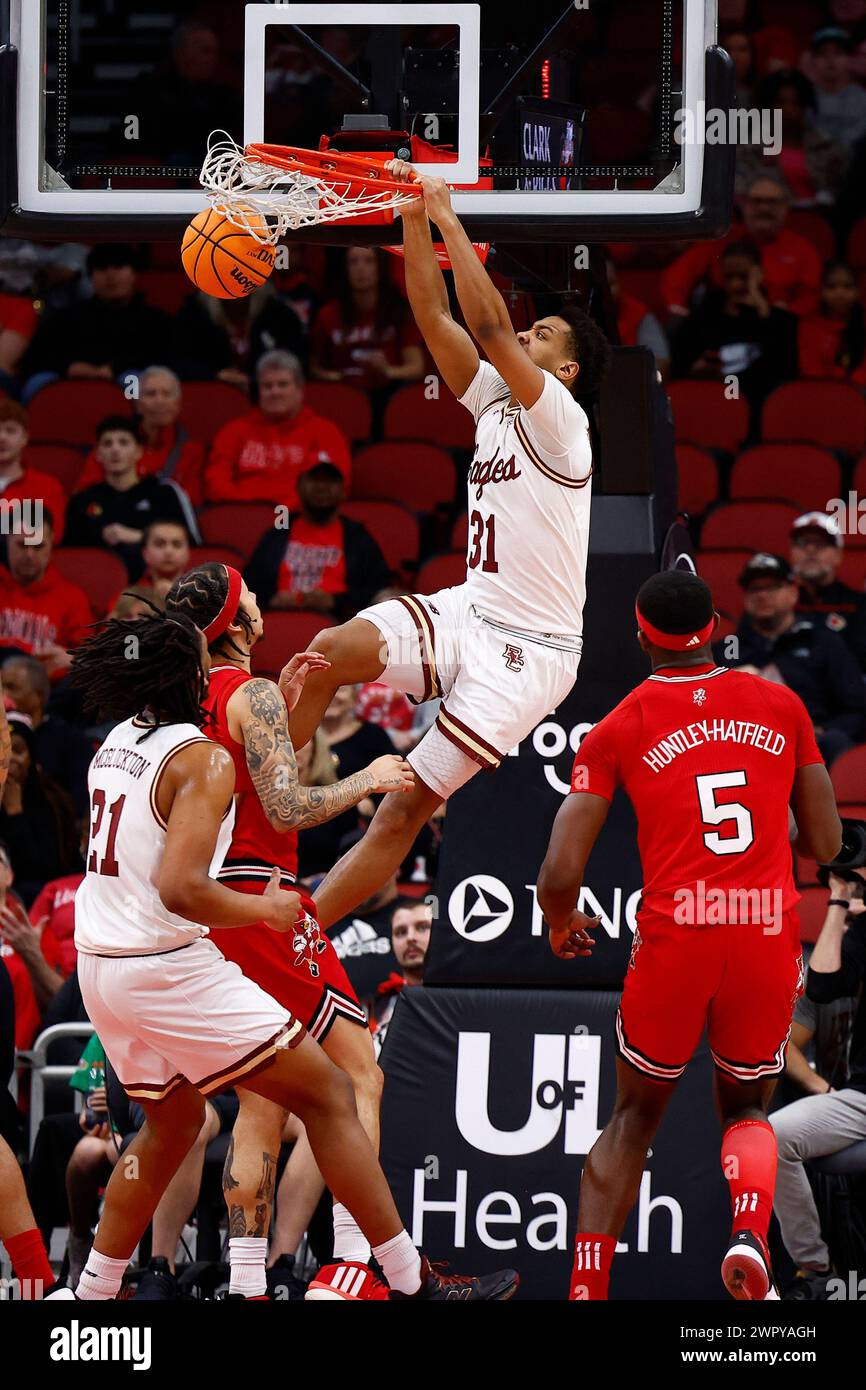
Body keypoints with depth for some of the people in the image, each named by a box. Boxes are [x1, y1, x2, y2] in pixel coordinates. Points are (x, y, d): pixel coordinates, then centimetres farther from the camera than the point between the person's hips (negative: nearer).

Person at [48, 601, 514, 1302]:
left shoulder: (120, 741, 10)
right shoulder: (202, 758, -15)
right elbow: (181, 889, -25)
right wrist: (265, 909, -11)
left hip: (100, 962, 9)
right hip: (169, 965, -9)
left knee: (173, 1121, 28)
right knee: (328, 1093, -2)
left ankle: (91, 1292, 30)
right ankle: (414, 1283, -3)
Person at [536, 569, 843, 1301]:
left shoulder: (619, 730, 4)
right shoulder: (781, 706, 10)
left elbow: (560, 874, -1)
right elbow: (826, 844, 14)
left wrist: (562, 927, 21)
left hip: (674, 939, -1)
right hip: (770, 938, 1)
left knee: (635, 1118, 19)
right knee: (745, 1108, 22)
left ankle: (587, 1287, 9)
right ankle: (751, 1228, -10)